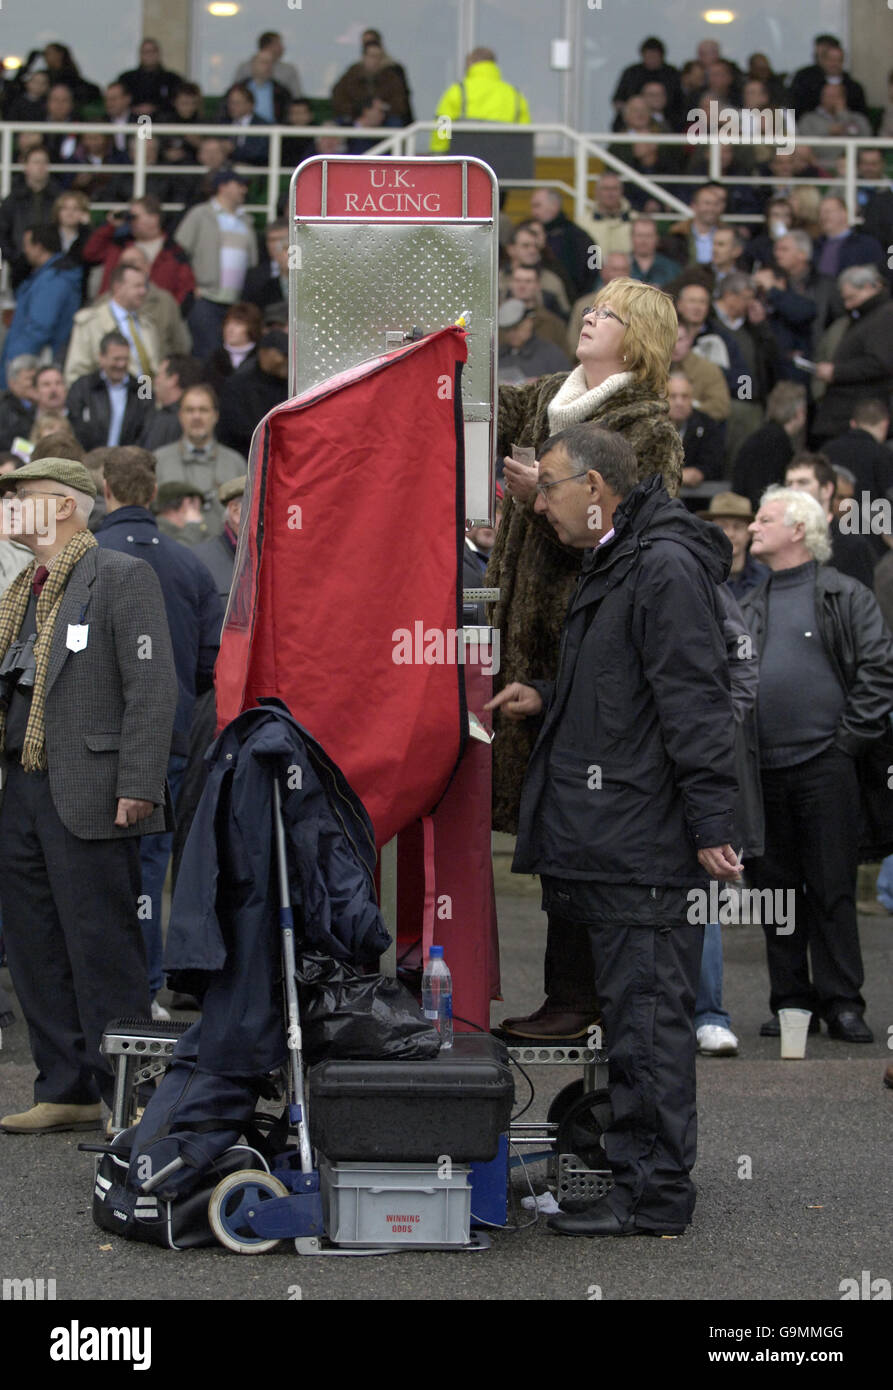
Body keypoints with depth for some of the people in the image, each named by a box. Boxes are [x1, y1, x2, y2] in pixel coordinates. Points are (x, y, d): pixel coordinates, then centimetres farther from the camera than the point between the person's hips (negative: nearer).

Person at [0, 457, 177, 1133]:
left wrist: (137, 788, -18)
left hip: (89, 795, -8)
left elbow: (153, 688, -12)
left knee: (103, 948, -4)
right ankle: (66, 1090, 20)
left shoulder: (123, 577, -6)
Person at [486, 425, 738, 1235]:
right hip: (603, 847, 10)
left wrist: (711, 824, -22)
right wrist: (547, 703, 14)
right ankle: (637, 1172, 22)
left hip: (645, 849, -10)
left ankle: (653, 1196, -2)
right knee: (633, 1015, 15)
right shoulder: (611, 568, 20)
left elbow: (695, 703, -19)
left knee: (647, 1016, -6)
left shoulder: (666, 568, -13)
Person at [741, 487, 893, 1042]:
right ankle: (791, 1001, 14)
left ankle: (842, 1002, 4)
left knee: (832, 890, -2)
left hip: (825, 766, -5)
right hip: (762, 769, 5)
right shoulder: (749, 608, 17)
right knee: (777, 888, 7)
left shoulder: (846, 596, 2)